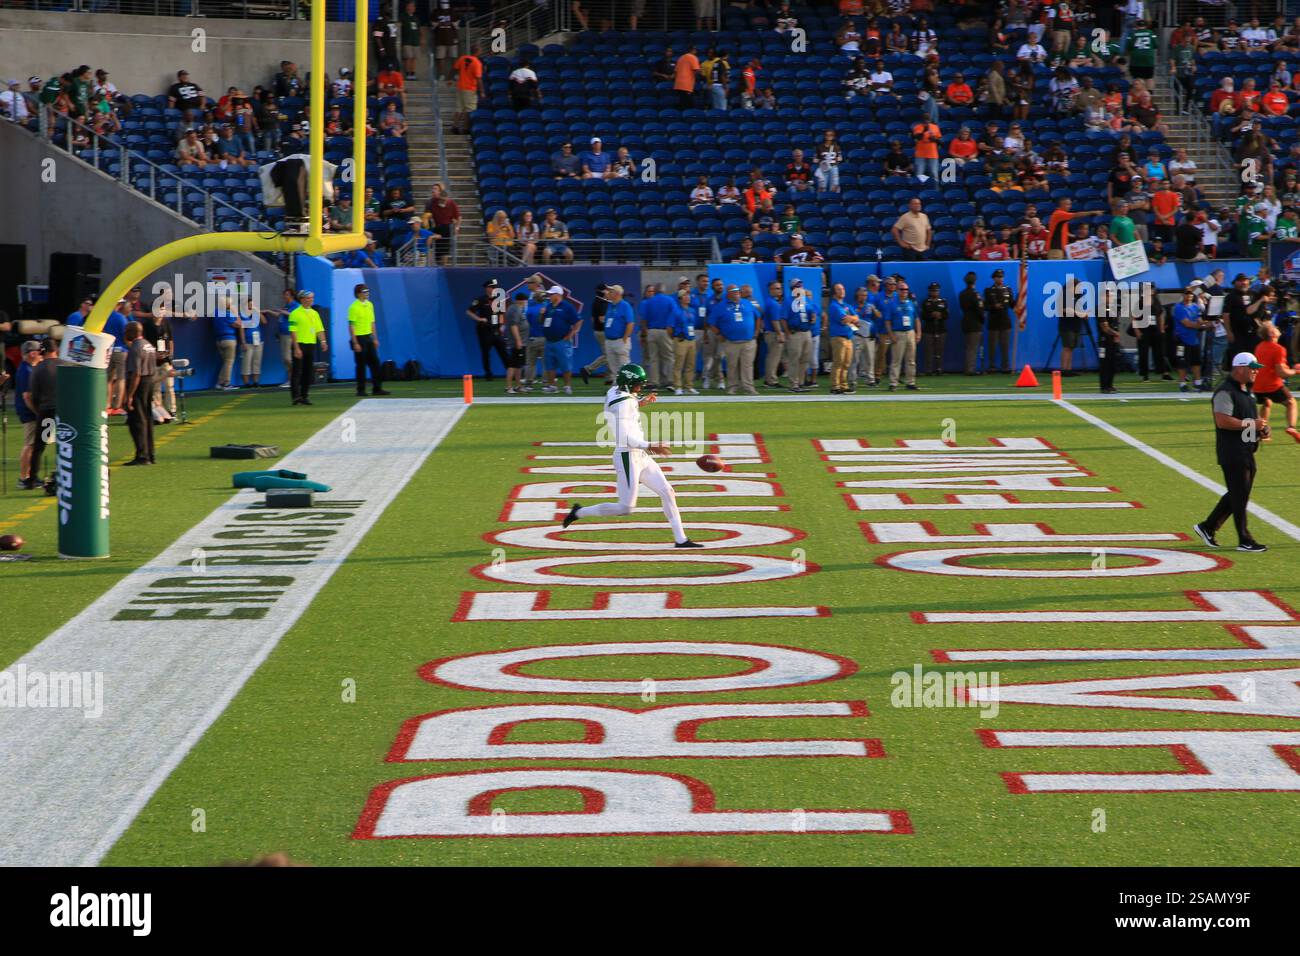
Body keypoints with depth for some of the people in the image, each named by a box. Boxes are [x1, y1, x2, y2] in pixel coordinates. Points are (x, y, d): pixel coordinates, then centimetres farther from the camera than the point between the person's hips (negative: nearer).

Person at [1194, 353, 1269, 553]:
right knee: (1239, 496, -4)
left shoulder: (1246, 391, 16)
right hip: (1232, 453, -10)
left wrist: (1261, 428, 8)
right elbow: (1222, 421, -25)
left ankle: (1207, 527, 24)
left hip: (1246, 452, 10)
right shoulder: (1226, 393, -16)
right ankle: (1244, 541, 2)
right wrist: (1251, 424, -20)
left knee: (1237, 495, 14)